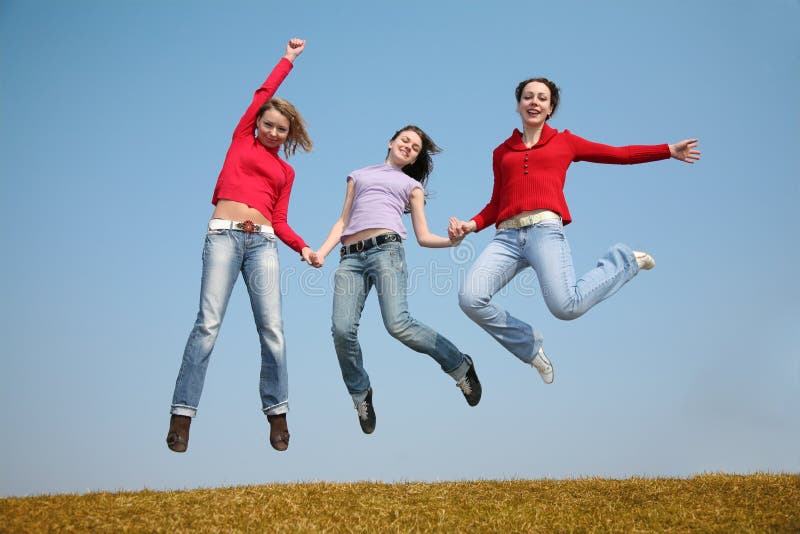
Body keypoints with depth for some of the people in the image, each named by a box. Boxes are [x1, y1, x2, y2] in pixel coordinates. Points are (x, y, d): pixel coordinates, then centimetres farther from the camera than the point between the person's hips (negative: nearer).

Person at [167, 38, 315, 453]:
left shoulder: (286, 172, 21)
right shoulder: (242, 140, 17)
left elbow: (279, 221, 15)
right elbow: (264, 93, 16)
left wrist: (303, 247, 0)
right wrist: (288, 59, 27)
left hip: (263, 243, 3)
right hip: (224, 235, -2)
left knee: (271, 328, -8)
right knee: (208, 323, -12)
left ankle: (277, 413, 1)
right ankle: (181, 415, -12)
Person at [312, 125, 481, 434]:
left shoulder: (412, 185, 26)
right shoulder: (358, 176, 31)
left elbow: (423, 237, 17)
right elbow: (342, 221, 22)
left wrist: (452, 241, -4)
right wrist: (322, 252, 4)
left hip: (386, 249, -2)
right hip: (350, 258, 2)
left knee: (398, 325, -23)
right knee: (342, 330, -19)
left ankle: (459, 366, -3)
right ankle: (360, 394, 3)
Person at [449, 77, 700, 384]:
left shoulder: (564, 141, 19)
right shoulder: (502, 152, 25)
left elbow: (618, 154, 19)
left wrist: (669, 150, 13)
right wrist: (470, 226, 7)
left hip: (545, 229, -3)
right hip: (507, 236, 3)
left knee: (566, 307, -27)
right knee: (470, 298, -23)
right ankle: (529, 345, 3)